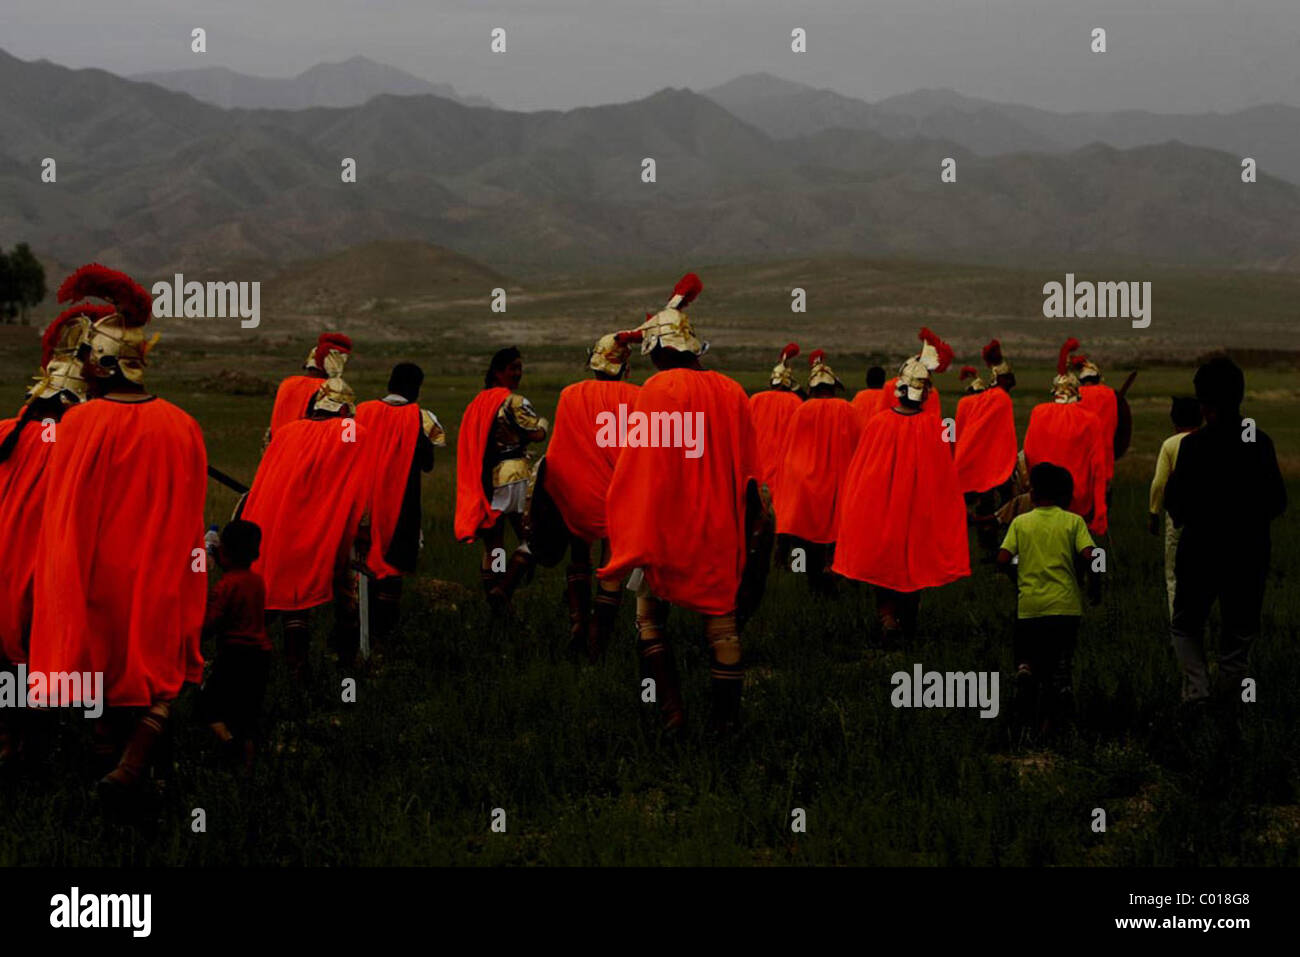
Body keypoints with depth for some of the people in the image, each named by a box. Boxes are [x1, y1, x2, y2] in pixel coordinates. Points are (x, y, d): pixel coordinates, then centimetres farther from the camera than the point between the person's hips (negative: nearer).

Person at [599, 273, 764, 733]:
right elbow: (751, 471, 10)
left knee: (649, 613, 12)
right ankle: (726, 717, 9)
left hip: (667, 524, -4)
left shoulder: (657, 390, -10)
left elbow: (639, 467, -12)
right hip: (722, 527, 4)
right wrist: (749, 528, 17)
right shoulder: (731, 391, 5)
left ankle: (670, 709, 4)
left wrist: (629, 536, -8)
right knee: (722, 620, 8)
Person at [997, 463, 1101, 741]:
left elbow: (1003, 559, -5)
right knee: (1062, 661, 9)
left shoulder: (1020, 522, 4)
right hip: (1065, 604, -1)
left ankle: (1026, 671, -21)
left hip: (1029, 604, 1)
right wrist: (1095, 586, 6)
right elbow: (1089, 556, -11)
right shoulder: (1073, 522, 2)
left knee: (1027, 657, 14)